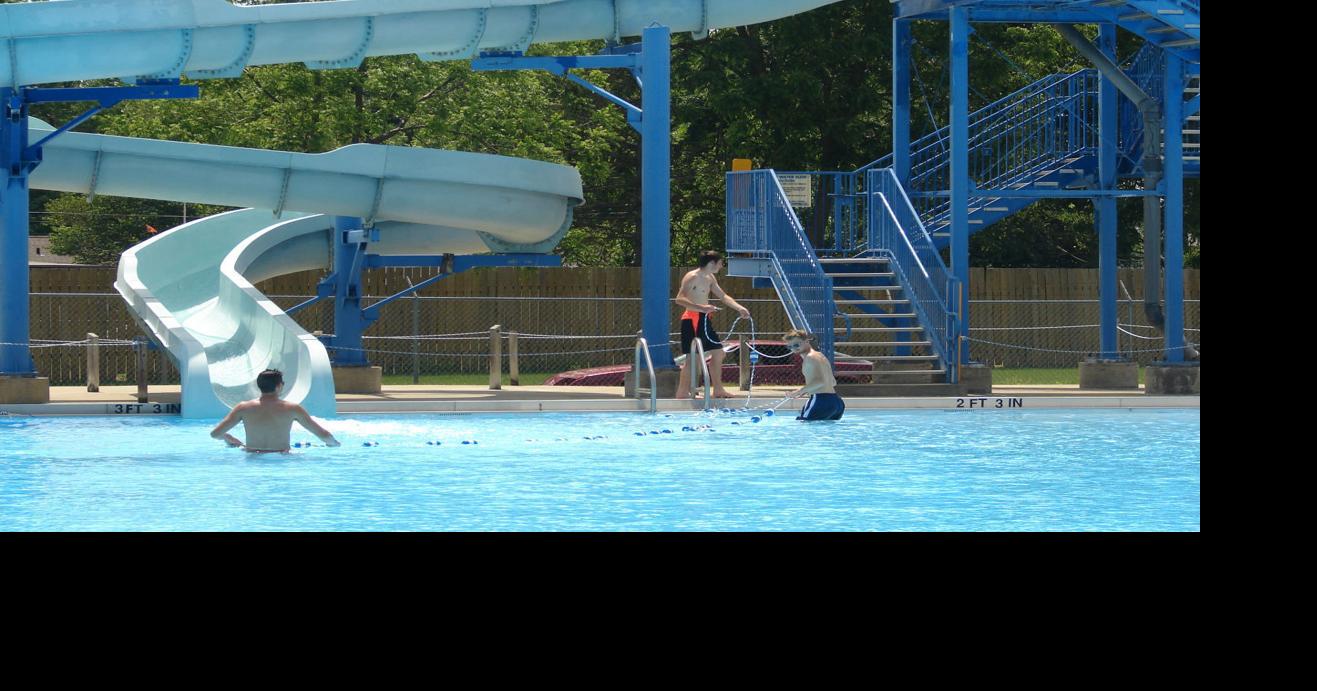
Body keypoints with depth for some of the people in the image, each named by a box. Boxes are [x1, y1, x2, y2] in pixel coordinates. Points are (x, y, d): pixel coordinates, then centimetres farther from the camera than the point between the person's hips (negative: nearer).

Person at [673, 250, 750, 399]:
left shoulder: (710, 278, 15)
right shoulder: (692, 277, -14)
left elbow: (723, 296, 27)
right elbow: (679, 299, -23)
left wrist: (740, 308, 18)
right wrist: (701, 307, -34)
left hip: (703, 320, 10)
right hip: (692, 320, -10)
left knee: (718, 353, 13)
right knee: (691, 357, -11)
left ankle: (718, 390, 21)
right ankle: (682, 393, -9)